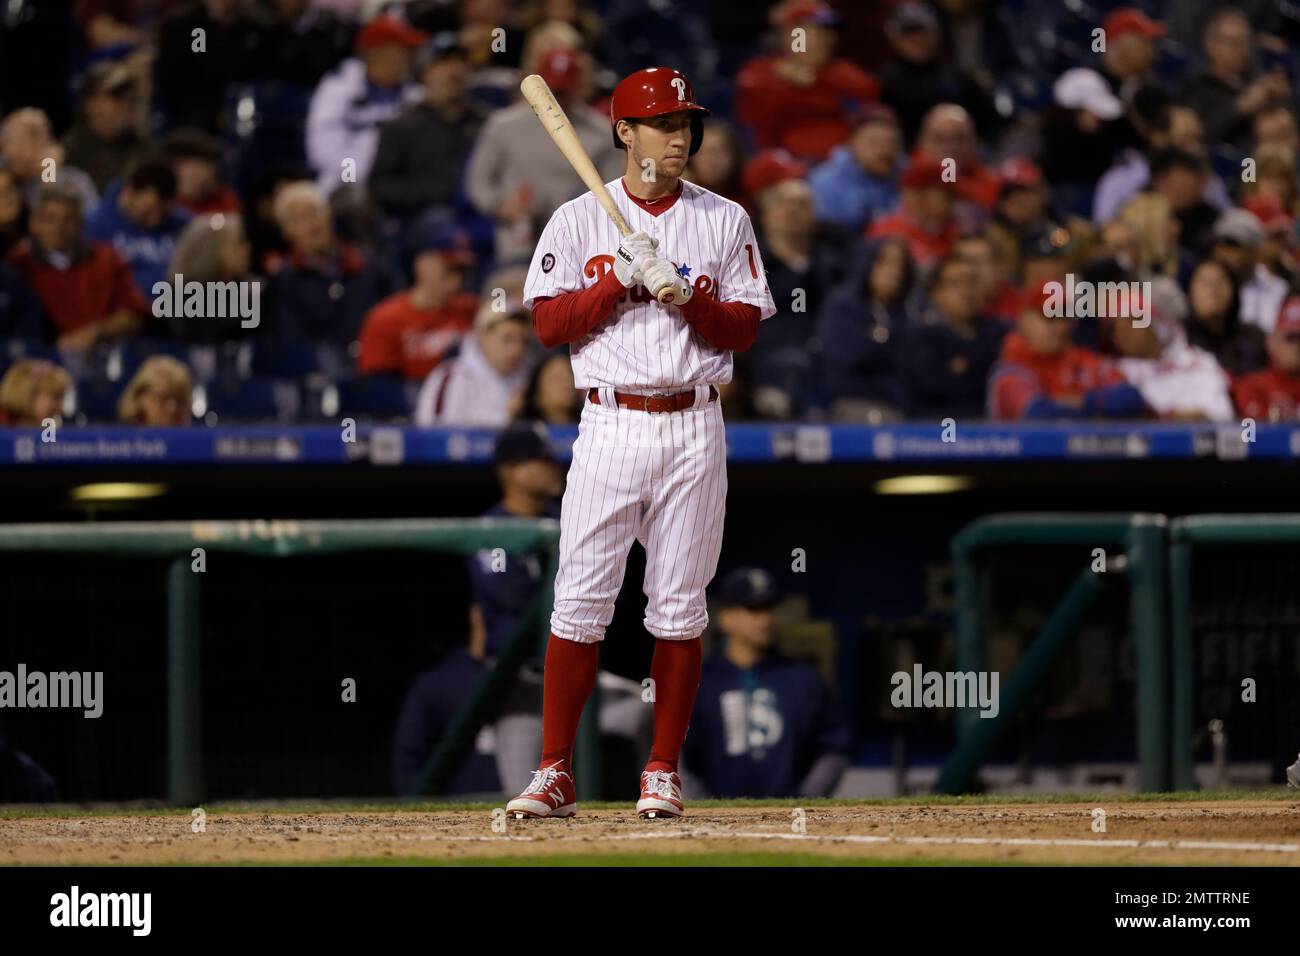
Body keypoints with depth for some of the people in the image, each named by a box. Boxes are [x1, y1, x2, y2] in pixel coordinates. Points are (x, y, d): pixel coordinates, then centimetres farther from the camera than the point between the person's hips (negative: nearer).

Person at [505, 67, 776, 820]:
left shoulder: (725, 221, 8)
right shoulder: (579, 219, 6)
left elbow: (746, 329, 4)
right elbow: (548, 323, -2)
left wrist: (685, 295, -12)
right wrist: (620, 279, -12)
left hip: (694, 429, 1)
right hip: (610, 426, -1)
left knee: (680, 606, 2)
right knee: (581, 599, -6)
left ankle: (664, 772, 9)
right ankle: (556, 774, -3)